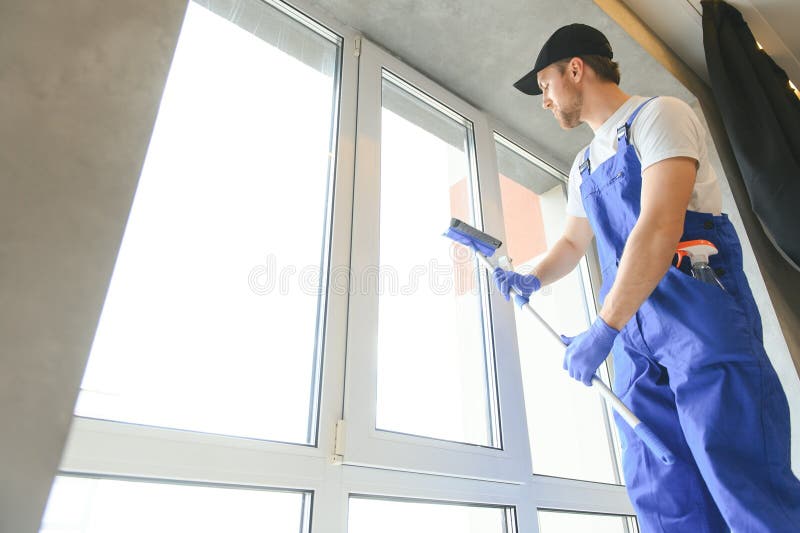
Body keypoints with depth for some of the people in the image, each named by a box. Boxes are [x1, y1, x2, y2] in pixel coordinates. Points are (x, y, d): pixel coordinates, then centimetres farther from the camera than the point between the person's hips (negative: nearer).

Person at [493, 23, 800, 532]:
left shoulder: (657, 115, -3)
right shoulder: (584, 166, 21)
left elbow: (661, 229, -17)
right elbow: (572, 244, 29)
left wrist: (603, 330, -21)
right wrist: (531, 280, 7)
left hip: (701, 312, -7)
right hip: (635, 327, 7)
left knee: (743, 480, -10)